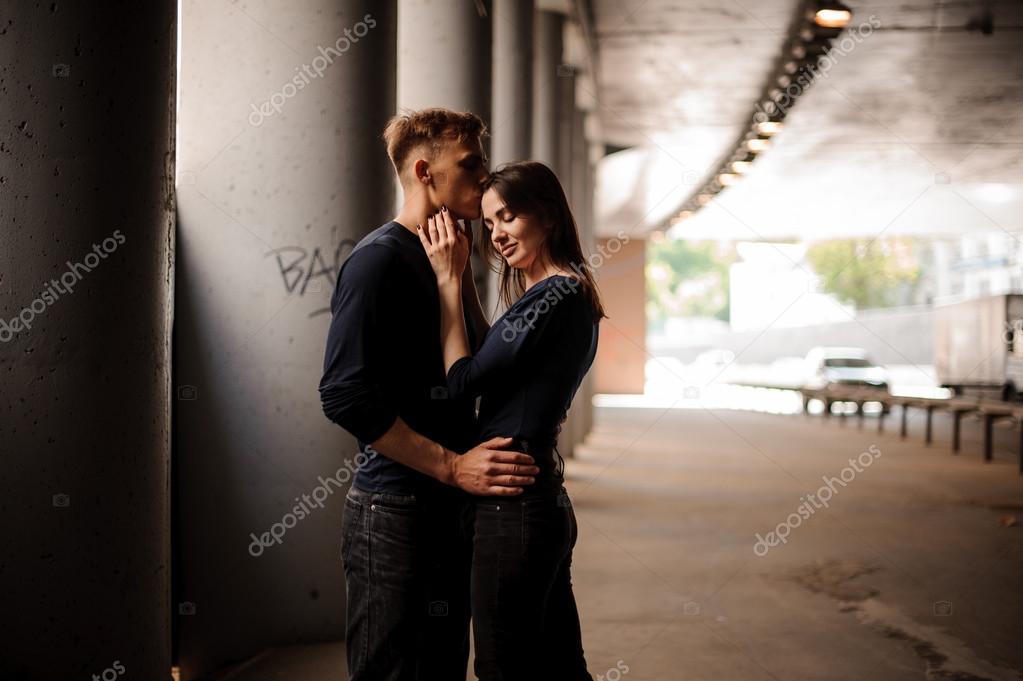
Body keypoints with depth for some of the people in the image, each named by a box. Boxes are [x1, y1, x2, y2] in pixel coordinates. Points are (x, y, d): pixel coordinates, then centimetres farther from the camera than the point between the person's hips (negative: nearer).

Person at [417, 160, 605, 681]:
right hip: (546, 498, 10)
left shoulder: (554, 295, -16)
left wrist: (450, 280, -10)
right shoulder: (574, 294, 15)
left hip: (514, 505, -10)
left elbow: (463, 380, -16)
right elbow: (494, 365, 14)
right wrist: (458, 280, 9)